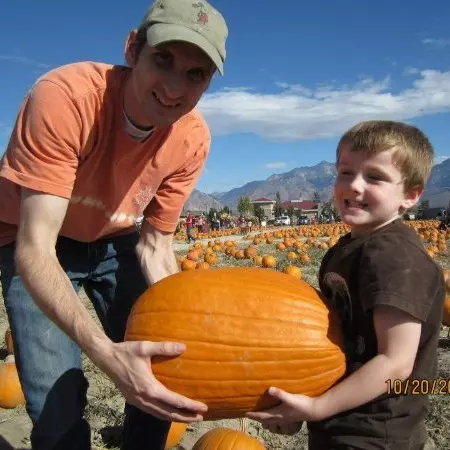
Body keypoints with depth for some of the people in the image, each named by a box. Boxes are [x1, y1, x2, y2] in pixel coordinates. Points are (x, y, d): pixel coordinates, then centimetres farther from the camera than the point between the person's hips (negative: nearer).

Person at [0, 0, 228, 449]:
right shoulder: (63, 97, -34)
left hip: (115, 242, 4)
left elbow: (155, 246, -10)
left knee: (160, 377, 2)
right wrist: (105, 351, -49)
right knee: (57, 403, -13)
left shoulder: (192, 139, -19)